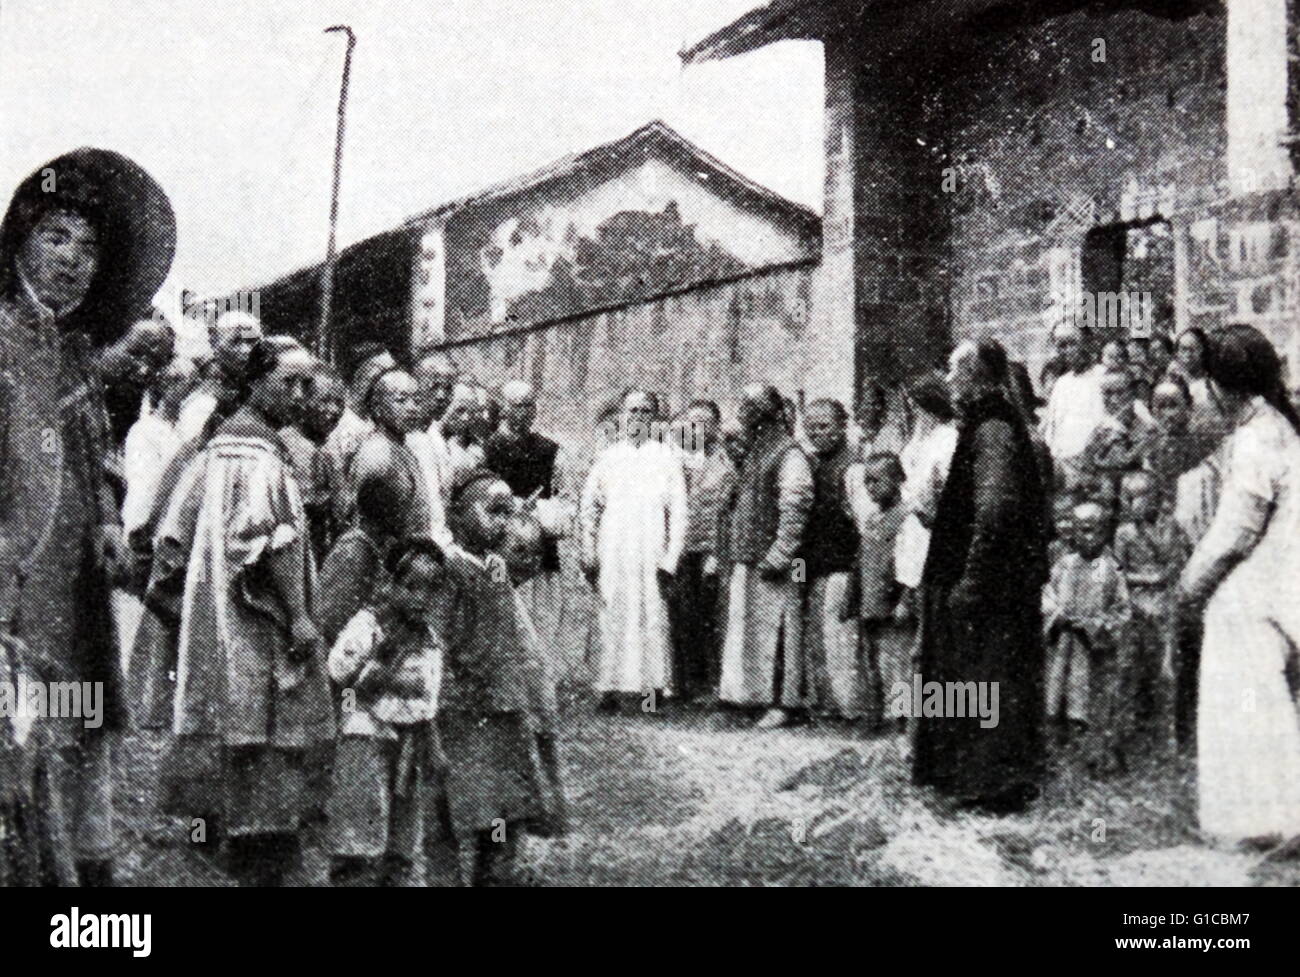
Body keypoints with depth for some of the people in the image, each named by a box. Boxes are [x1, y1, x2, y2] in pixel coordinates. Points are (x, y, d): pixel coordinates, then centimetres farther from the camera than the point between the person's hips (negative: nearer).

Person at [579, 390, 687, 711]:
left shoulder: (666, 458, 6)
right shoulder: (607, 458, 10)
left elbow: (678, 513, 4)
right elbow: (588, 508, 13)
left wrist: (669, 560, -3)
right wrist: (588, 556, 7)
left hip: (651, 552, -1)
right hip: (612, 555, 1)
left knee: (653, 618, -6)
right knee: (612, 620, -2)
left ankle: (652, 687, -1)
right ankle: (610, 687, 1)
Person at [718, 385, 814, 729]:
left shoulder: (790, 455, -11)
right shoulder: (753, 452, 17)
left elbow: (795, 511, -17)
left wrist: (778, 556, -20)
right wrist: (735, 553, 20)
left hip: (772, 561, -9)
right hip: (748, 559, 9)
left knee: (773, 630, -7)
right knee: (745, 629, 11)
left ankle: (781, 702, -3)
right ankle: (751, 693, 18)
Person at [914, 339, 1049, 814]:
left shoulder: (992, 430, -17)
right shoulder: (985, 424, 14)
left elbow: (994, 512, -24)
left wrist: (971, 578, -23)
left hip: (989, 580, -10)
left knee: (988, 678, -3)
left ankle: (994, 781, 4)